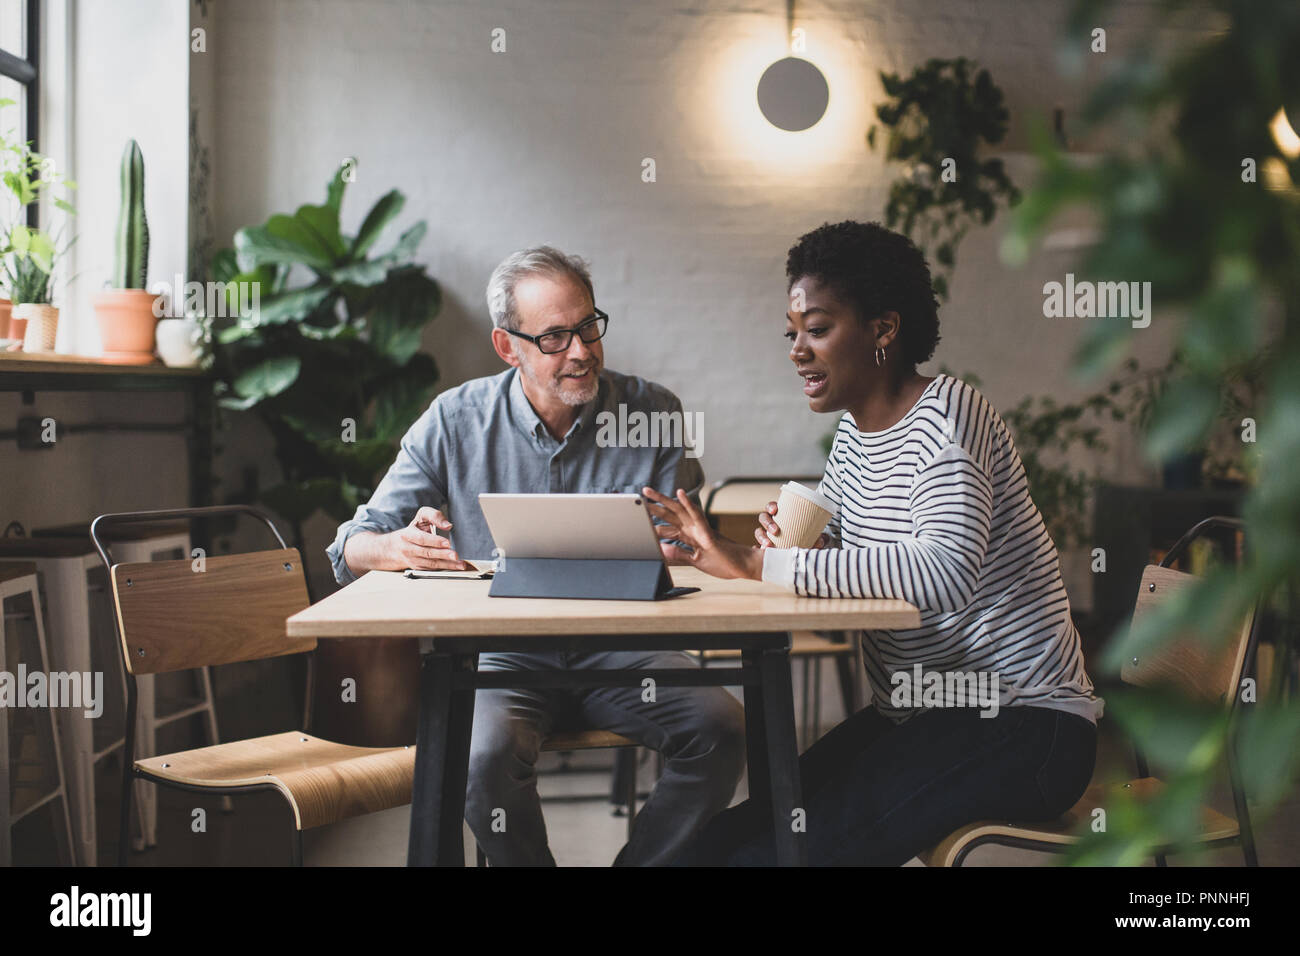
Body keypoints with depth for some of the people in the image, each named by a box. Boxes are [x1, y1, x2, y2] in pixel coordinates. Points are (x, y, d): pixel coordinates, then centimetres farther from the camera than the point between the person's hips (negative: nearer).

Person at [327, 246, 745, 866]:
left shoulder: (653, 413, 0)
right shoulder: (454, 421, -1)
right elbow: (353, 548, 1)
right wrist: (403, 547, -24)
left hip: (619, 647, 1)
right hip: (501, 654, -1)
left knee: (722, 728, -24)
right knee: (485, 757, -32)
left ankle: (640, 863, -2)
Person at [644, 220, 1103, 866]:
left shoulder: (946, 414, -16)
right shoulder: (853, 433, 11)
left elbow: (944, 574, -34)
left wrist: (761, 566, -31)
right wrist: (790, 539, -8)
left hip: (1020, 725, -8)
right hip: (911, 717, 8)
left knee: (780, 850, -23)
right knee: (715, 844, -5)